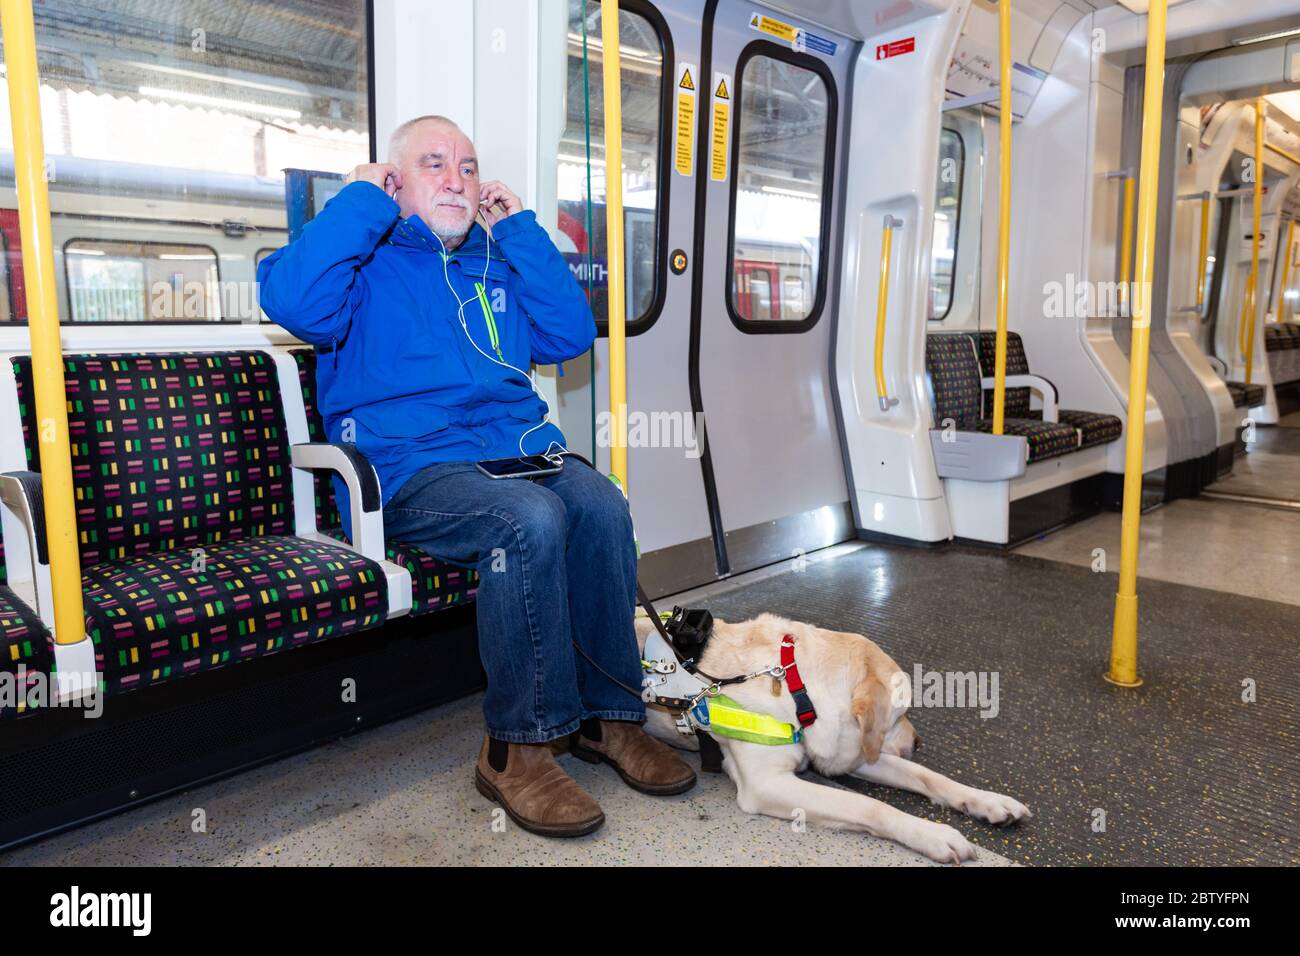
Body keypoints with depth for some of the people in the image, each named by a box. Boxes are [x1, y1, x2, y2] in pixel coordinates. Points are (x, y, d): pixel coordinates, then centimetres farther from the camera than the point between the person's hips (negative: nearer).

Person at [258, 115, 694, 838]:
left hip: (522, 450, 5)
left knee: (601, 504, -26)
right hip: (413, 470, -5)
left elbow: (569, 335, 12)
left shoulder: (496, 263, 26)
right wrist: (363, 201, -5)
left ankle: (607, 716, -15)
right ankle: (519, 747, -22)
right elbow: (292, 300, -14)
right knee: (529, 519, -34)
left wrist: (519, 229, 12)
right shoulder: (367, 260, 9)